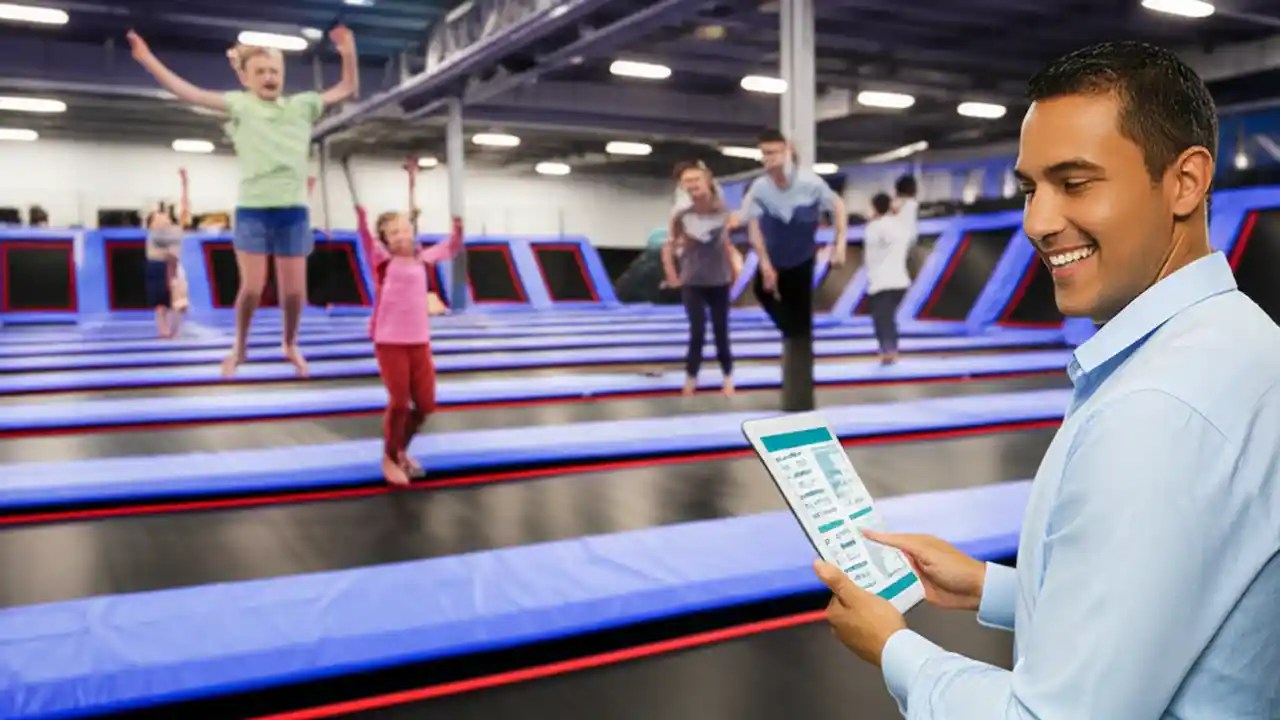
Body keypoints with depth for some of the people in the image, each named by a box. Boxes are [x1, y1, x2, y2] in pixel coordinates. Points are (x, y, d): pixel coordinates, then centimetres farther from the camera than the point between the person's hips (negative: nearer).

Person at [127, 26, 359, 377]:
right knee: (252, 287, -4)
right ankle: (239, 347, 19)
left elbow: (346, 89, 12)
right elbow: (188, 92, -3)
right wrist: (147, 58, -7)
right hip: (252, 210, -2)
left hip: (293, 210, 2)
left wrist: (348, 55, -2)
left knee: (294, 289, 4)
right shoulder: (239, 105, 3)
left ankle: (290, 344, 29)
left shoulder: (302, 105, 9)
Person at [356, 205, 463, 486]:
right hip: (389, 342, -5)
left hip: (419, 342, 5)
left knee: (425, 404, 9)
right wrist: (362, 217, -38)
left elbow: (450, 249, 21)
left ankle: (402, 450, 32)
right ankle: (389, 458, 17)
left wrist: (456, 228, 4)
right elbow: (367, 241, -22)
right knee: (399, 402, -5)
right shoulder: (383, 260, -4)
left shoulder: (421, 259, 9)